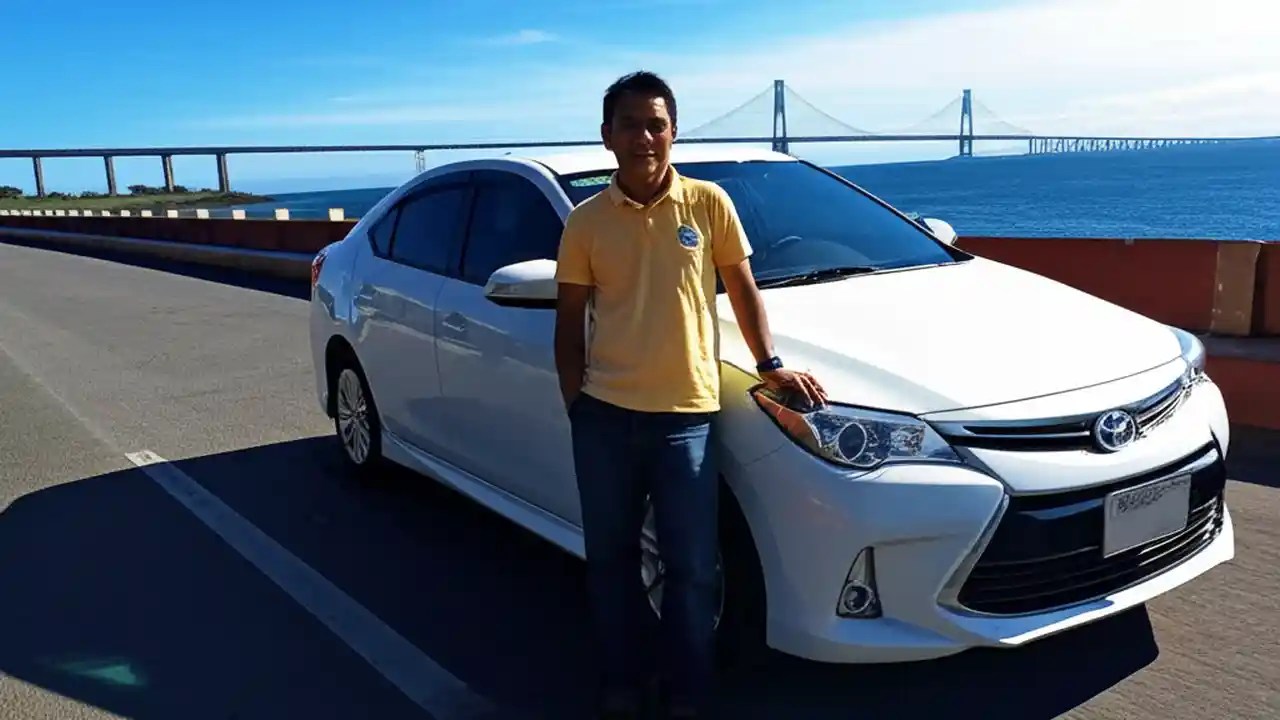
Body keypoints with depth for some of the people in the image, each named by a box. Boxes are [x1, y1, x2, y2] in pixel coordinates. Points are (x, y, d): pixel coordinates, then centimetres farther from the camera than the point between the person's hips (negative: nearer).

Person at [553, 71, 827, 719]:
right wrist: (575, 402, 2)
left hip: (686, 414, -1)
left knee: (692, 567, 4)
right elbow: (570, 319, 7)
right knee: (610, 558, 12)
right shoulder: (587, 220, 3)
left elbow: (742, 290, 10)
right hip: (605, 415, 1)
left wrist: (770, 364, 3)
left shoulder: (708, 203, 1)